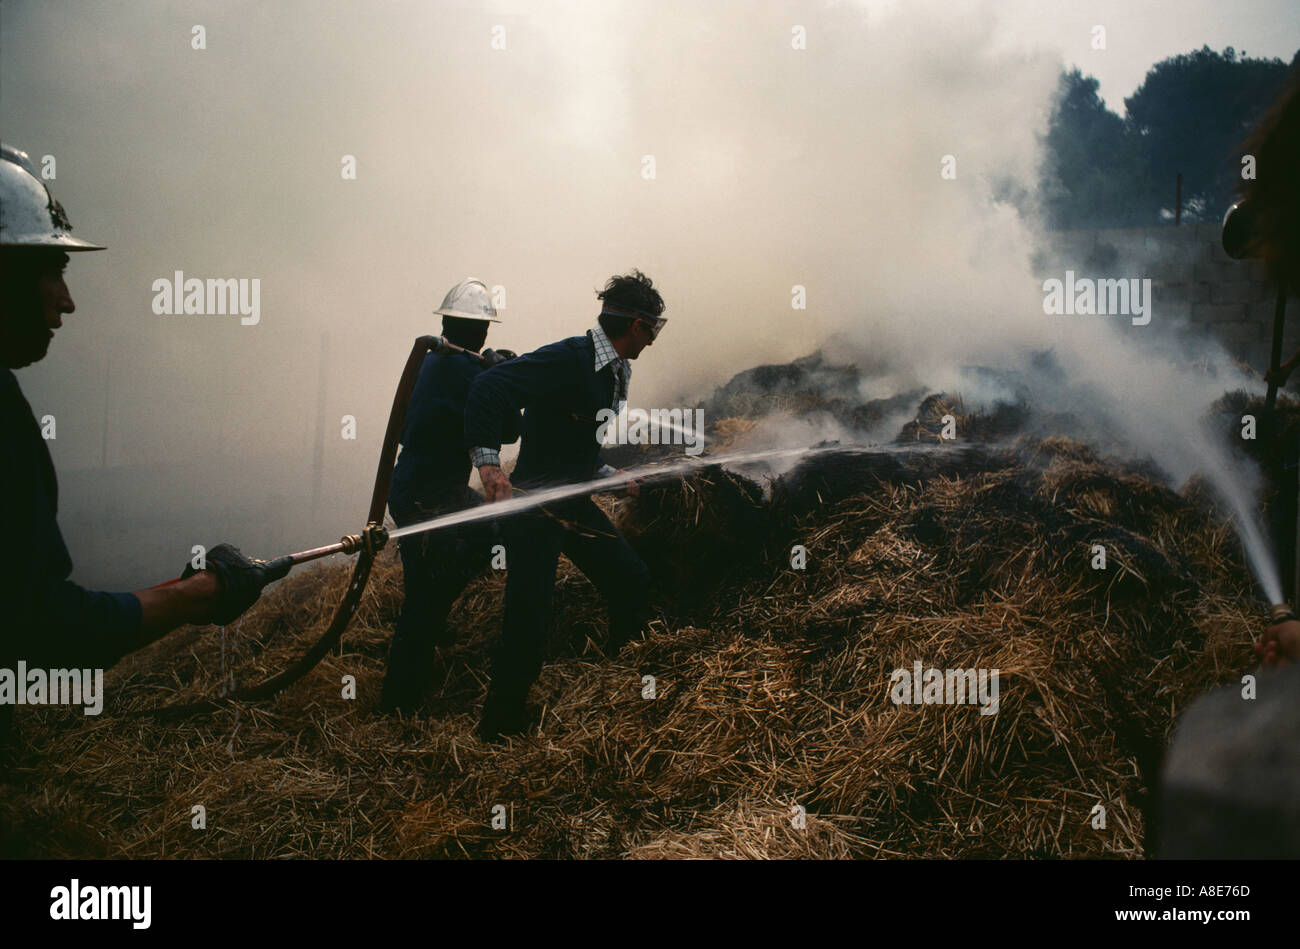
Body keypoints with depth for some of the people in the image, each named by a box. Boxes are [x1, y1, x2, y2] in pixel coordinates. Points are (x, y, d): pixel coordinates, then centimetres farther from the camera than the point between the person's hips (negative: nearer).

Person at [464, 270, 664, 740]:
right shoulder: (569, 359, -20)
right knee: (529, 618, -10)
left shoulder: (613, 371, 10)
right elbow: (490, 387, -31)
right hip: (534, 507, -9)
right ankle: (500, 726, 6)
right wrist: (488, 462, -39)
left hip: (575, 504, 9)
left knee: (631, 581, 13)